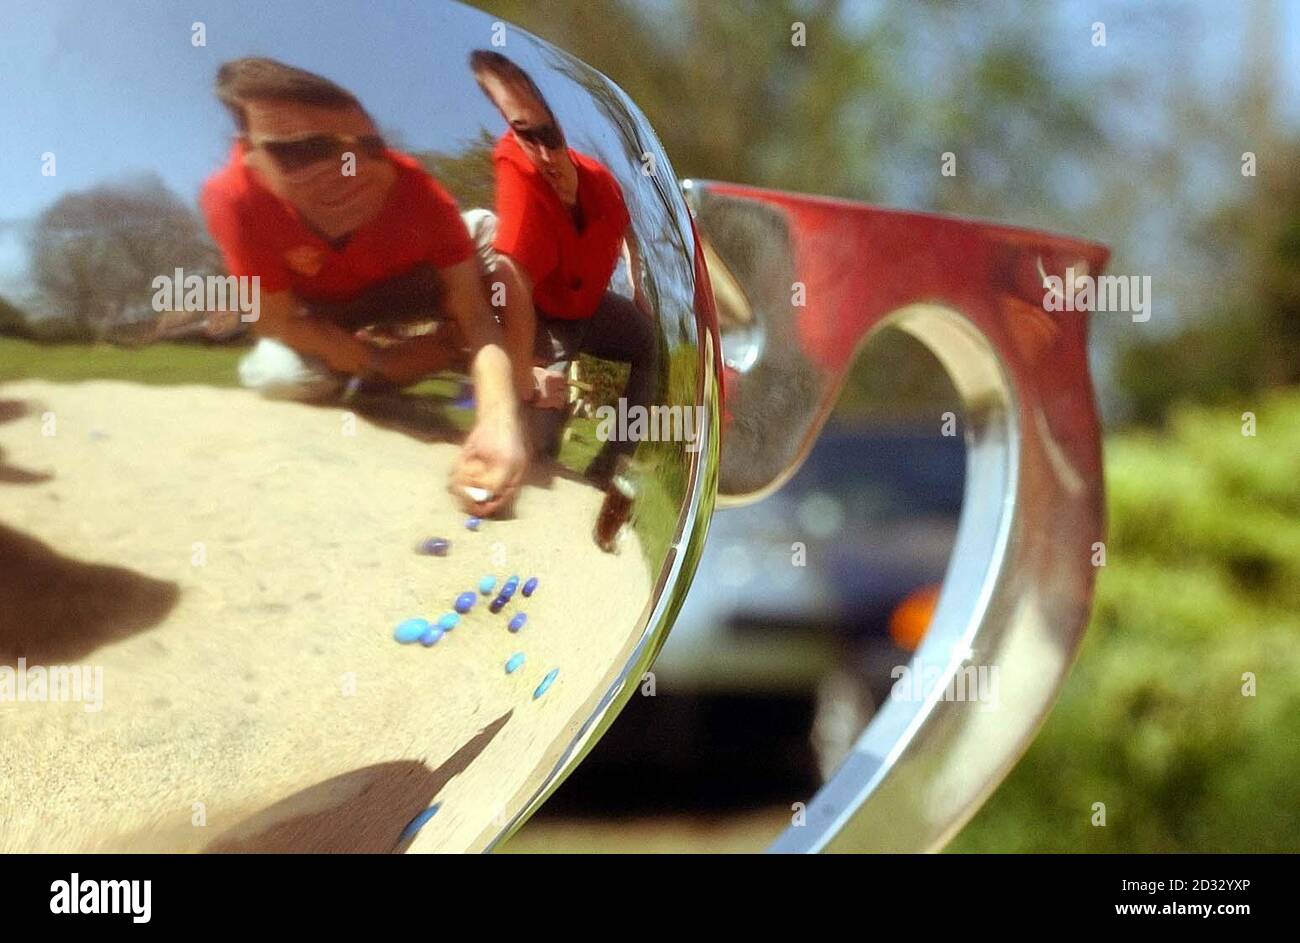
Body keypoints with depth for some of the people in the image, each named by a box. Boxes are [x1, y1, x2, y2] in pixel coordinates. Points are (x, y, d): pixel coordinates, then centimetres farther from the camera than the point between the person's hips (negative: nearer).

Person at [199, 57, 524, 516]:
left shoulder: (417, 192, -36)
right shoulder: (234, 197, -38)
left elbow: (475, 317, -39)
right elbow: (276, 320, -27)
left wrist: (498, 418, -58)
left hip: (409, 290, -1)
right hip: (322, 315, 1)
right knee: (280, 375, -29)